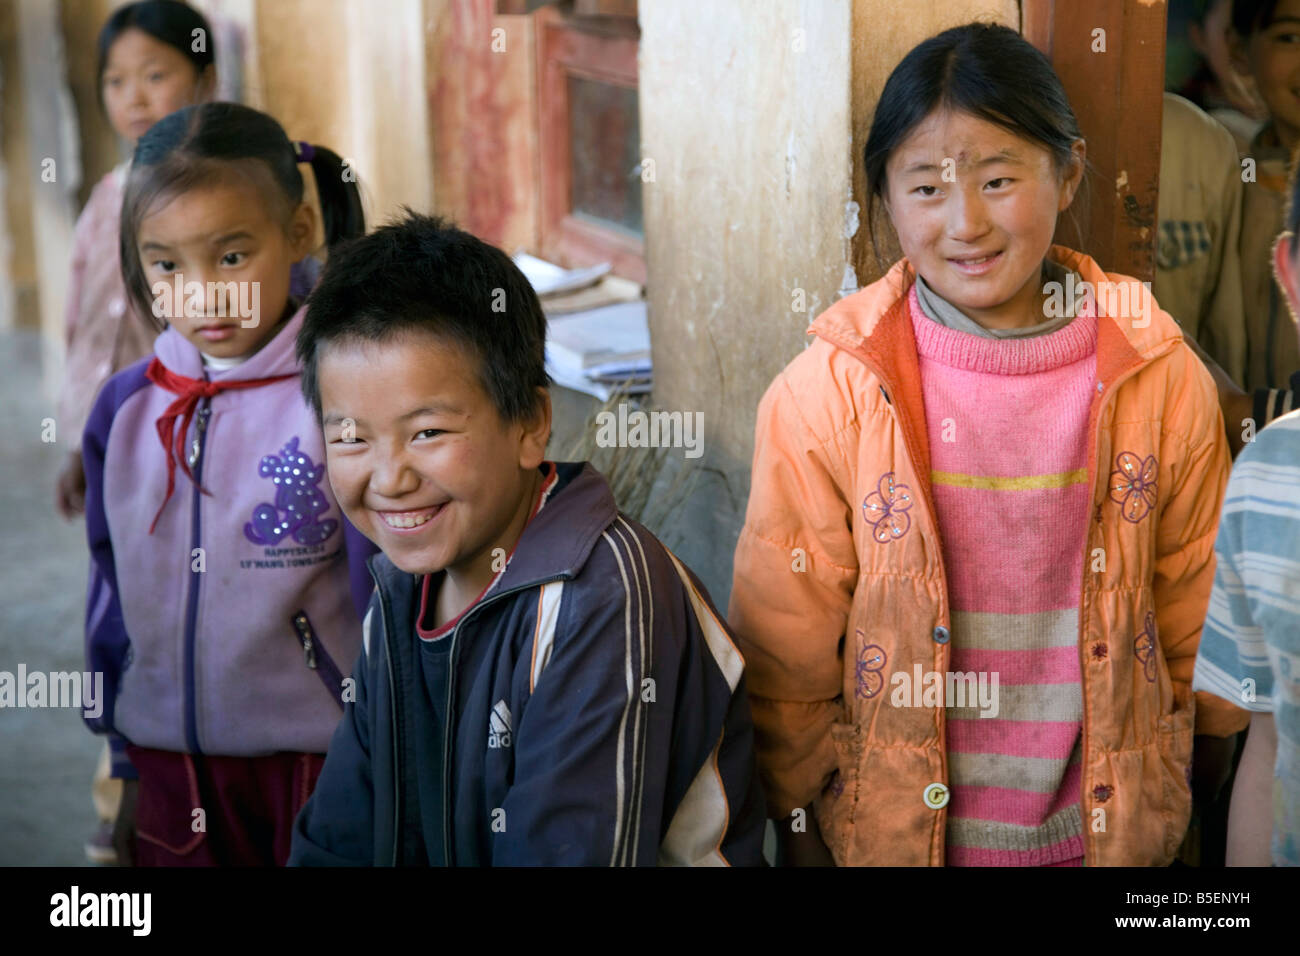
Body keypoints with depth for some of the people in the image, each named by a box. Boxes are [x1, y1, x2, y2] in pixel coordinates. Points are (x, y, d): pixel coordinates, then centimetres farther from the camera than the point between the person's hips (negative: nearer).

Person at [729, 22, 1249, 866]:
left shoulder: (1163, 382, -7)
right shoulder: (825, 395, -13)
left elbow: (1198, 623, 5)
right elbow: (788, 658, -5)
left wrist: (1200, 799, 11)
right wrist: (804, 829, 0)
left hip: (1107, 829, 2)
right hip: (892, 829, -1)